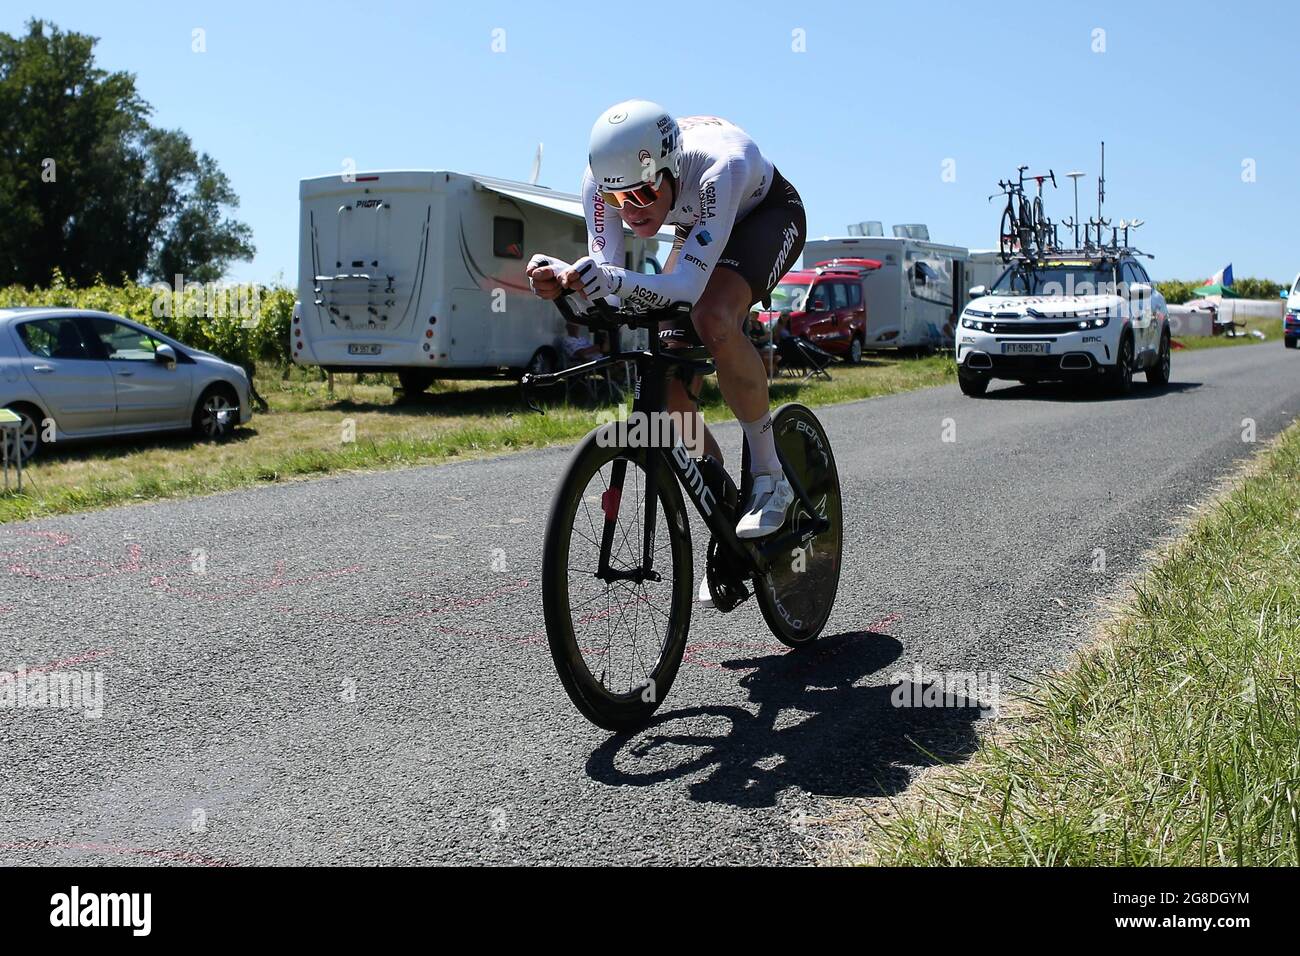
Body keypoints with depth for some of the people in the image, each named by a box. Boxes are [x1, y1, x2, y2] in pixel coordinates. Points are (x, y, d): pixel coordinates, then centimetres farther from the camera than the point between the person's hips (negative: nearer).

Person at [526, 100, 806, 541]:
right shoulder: (603, 178, -28)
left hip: (769, 215, -5)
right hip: (700, 228, 5)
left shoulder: (721, 164, -43)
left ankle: (771, 479, -19)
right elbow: (606, 281, -30)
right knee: (669, 390, -9)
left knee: (713, 320, -37)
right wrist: (563, 277, -51)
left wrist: (614, 280, -65)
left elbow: (688, 286, -48)